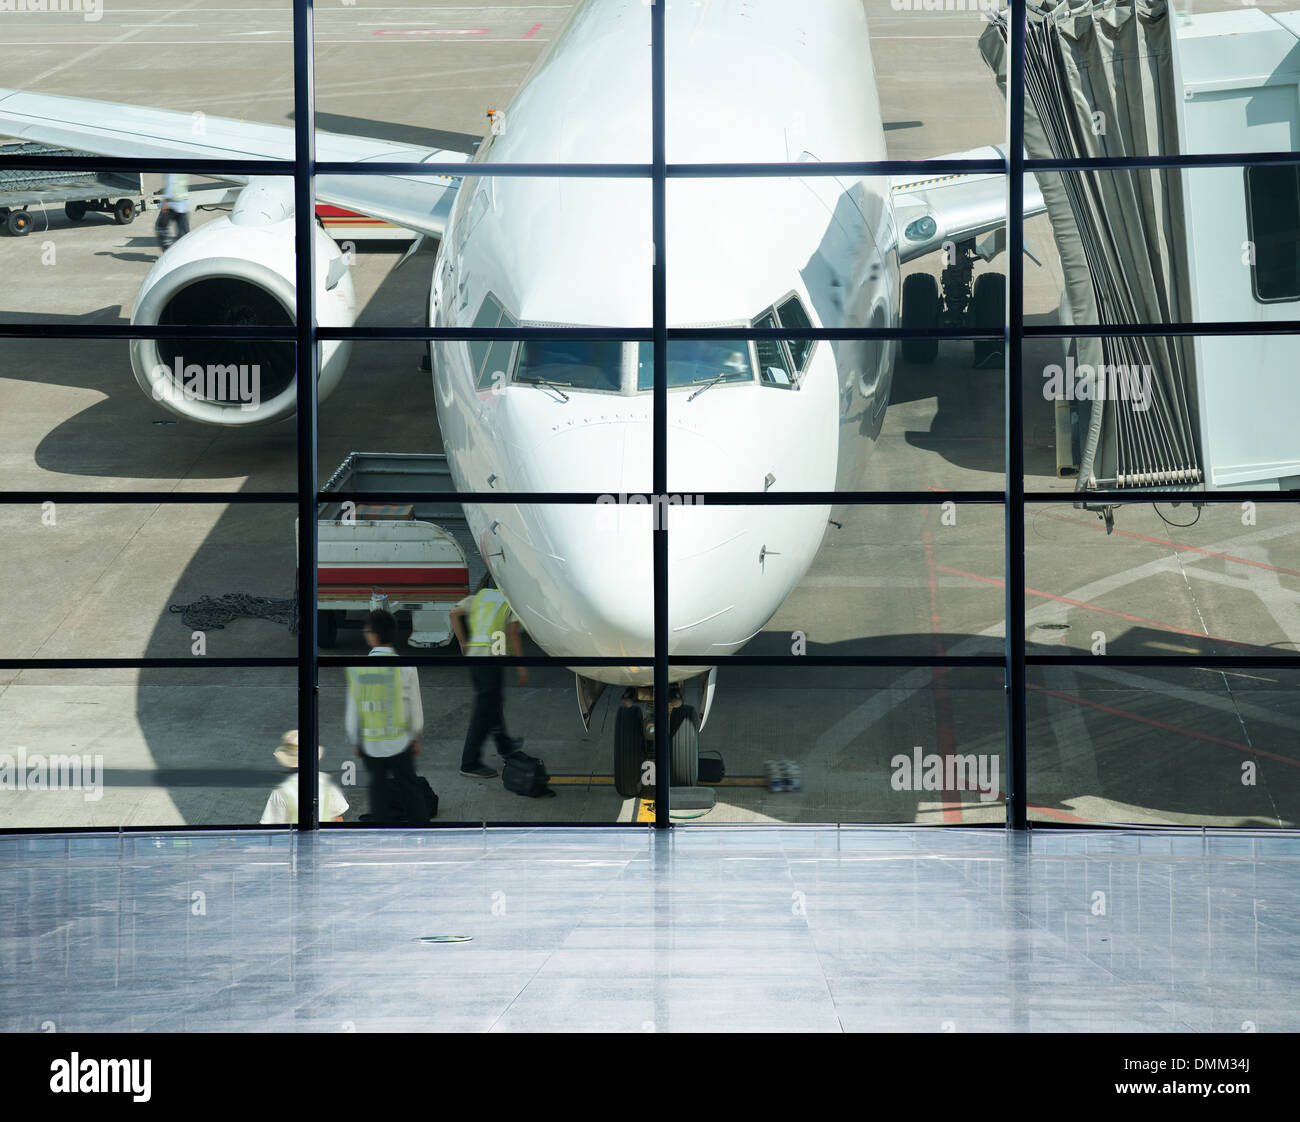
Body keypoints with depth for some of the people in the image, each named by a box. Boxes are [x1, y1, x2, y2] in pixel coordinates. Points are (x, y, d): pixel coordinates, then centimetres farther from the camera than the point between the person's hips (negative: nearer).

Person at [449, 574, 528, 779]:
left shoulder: (476, 598, 15)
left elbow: (455, 613, -1)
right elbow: (513, 633, -6)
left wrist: (463, 643, 6)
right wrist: (521, 666, -5)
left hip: (473, 655, 7)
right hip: (492, 656, -7)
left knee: (493, 702, 25)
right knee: (484, 712, -4)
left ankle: (504, 744, 44)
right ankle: (470, 763, -6)